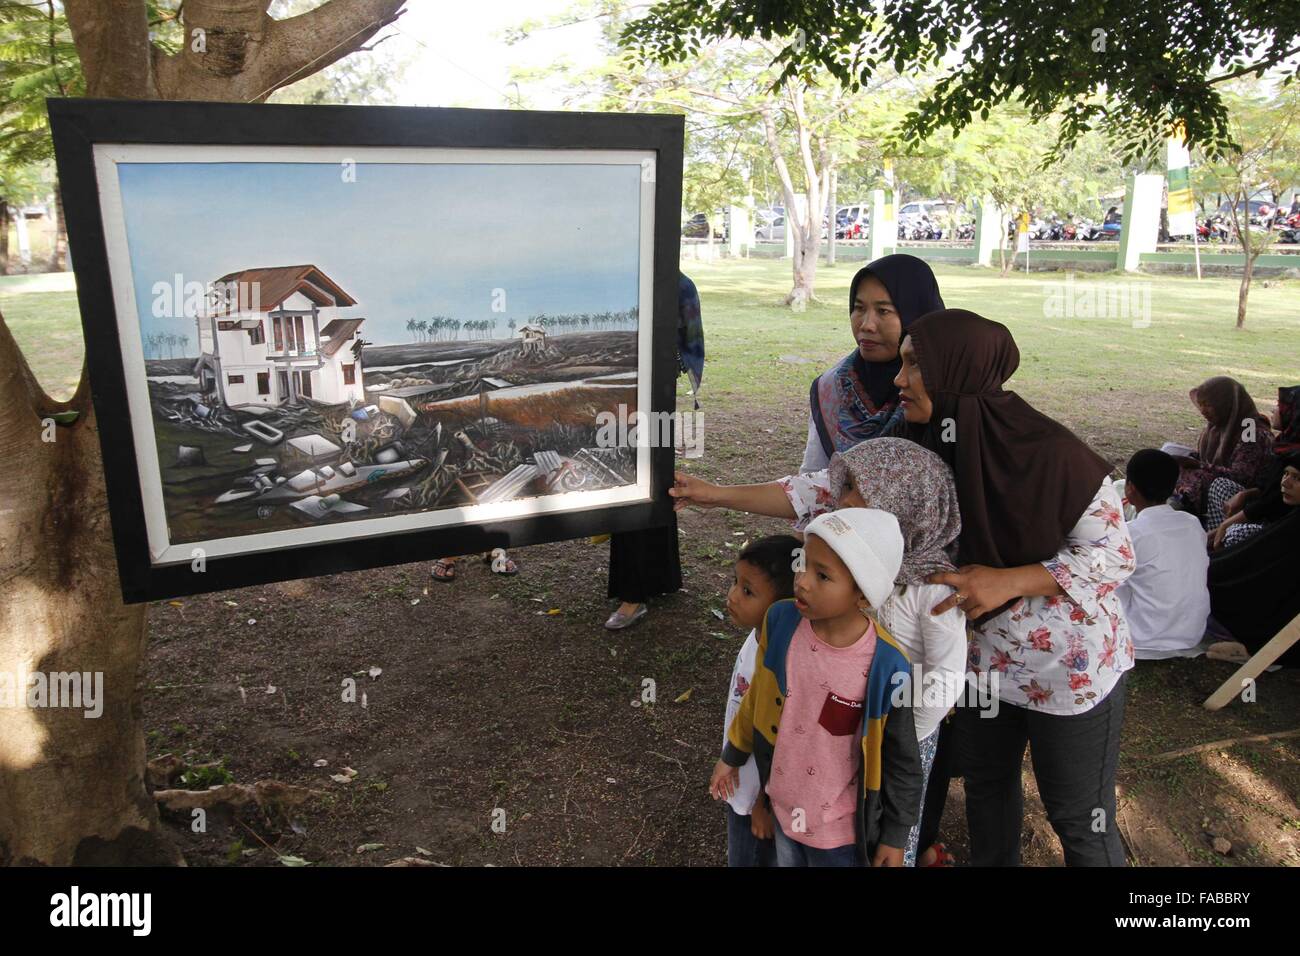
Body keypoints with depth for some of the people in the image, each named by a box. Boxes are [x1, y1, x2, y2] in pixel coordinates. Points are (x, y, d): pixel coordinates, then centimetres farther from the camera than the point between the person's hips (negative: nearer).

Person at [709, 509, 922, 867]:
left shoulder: (885, 668, -26)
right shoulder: (780, 621, -17)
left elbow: (900, 759, -11)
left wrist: (895, 835, -2)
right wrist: (733, 755, 13)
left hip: (840, 826, -3)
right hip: (784, 806, 4)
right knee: (786, 859, 26)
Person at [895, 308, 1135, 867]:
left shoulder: (1047, 453, -27)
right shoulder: (933, 447, -9)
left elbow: (1113, 553, -19)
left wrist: (1008, 581, -30)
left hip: (1070, 667, -6)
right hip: (984, 655, 6)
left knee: (1079, 819, 11)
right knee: (984, 783, 26)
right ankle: (991, 861, 53)